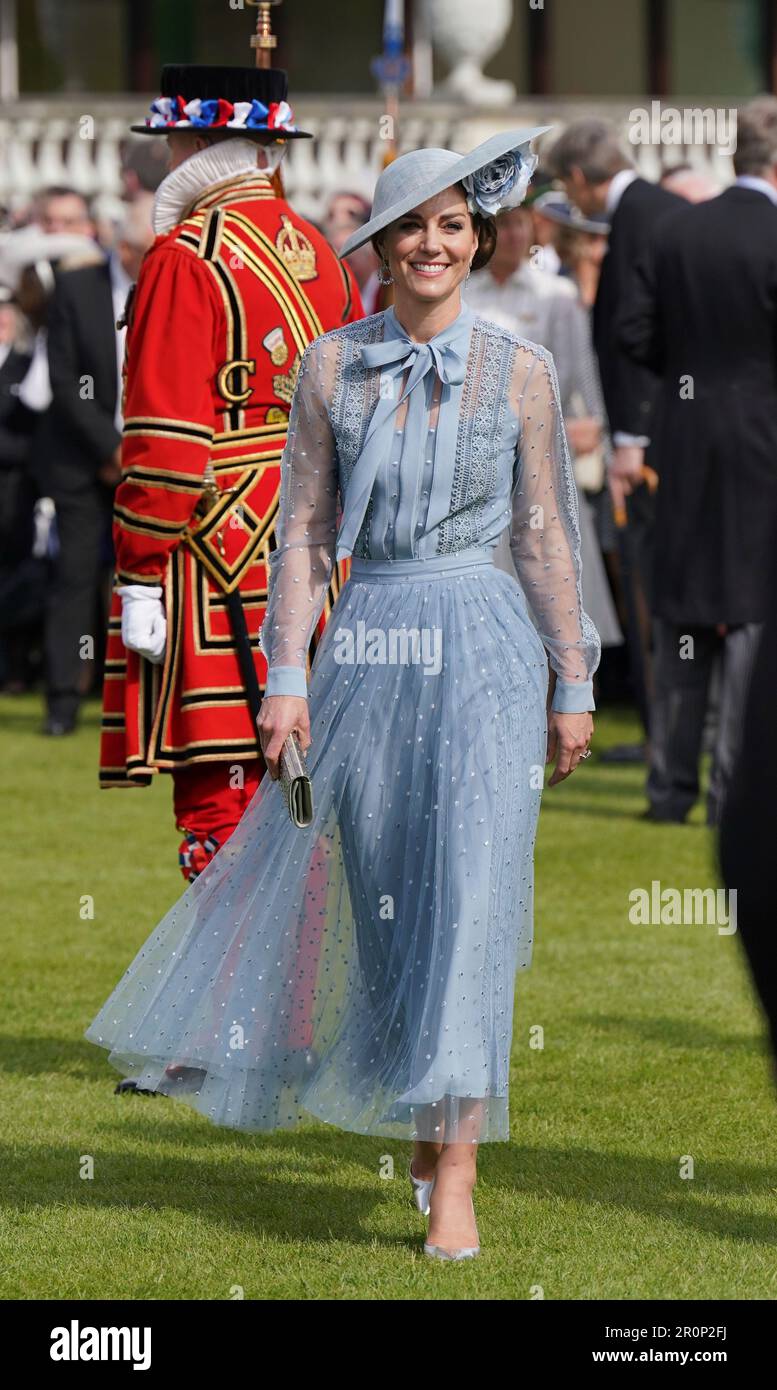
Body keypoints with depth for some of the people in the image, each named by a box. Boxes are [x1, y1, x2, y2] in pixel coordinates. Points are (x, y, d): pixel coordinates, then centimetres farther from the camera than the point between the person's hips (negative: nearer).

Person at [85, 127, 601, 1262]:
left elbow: (544, 537, 6)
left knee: (467, 901, -9)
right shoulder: (333, 365, 5)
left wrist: (573, 686, 6)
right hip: (365, 649, 2)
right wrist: (285, 675, -2)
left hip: (481, 649, -2)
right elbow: (304, 527, 4)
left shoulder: (520, 372, 3)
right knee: (372, 901, 6)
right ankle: (422, 1123, 28)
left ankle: (455, 1181, -11)